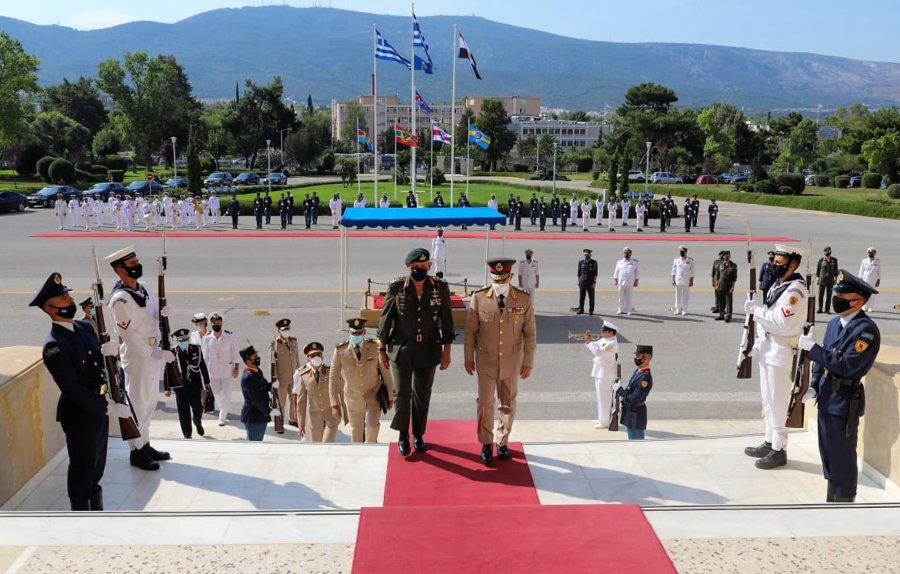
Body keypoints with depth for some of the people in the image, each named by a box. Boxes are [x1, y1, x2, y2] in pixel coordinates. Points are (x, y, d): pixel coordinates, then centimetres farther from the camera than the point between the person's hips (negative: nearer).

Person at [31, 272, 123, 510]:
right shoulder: (53, 346, -23)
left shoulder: (84, 327, 3)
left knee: (97, 466, 23)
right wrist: (108, 408, -26)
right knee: (82, 468, 8)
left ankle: (97, 510, 42)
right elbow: (73, 389, -25)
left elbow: (100, 362, 9)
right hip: (78, 415, -8)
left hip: (98, 408, 8)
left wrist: (109, 351, -15)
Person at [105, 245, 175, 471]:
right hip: (137, 358, -8)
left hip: (153, 355, 8)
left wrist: (162, 312, -7)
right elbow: (129, 336, -22)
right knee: (137, 404, 3)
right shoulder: (120, 299, -21)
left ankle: (145, 444, 32)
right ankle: (137, 451, 16)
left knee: (149, 402, 18)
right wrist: (159, 354, -22)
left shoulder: (143, 287, 5)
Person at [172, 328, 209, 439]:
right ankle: (187, 435, 22)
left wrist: (206, 381, 11)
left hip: (195, 385, 2)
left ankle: (197, 422, 41)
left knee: (198, 409, 7)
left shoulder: (196, 349, -3)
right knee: (184, 413, 6)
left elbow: (202, 366, 7)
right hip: (180, 387, -2)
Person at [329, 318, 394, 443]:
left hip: (374, 395, -1)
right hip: (354, 397, 1)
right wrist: (334, 405, -15)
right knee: (356, 430, 14)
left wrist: (390, 396, 3)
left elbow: (385, 372, -4)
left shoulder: (375, 347, -14)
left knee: (372, 425, -18)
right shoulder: (340, 350, -16)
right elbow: (333, 378, -12)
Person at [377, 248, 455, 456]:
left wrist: (447, 351, 2)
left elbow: (446, 320, 1)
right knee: (401, 393, -1)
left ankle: (418, 435, 30)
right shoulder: (396, 288, -9)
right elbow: (385, 320, -1)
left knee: (422, 395, 12)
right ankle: (403, 435, 21)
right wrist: (382, 349, 1)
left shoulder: (440, 288, -6)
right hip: (401, 350, -1)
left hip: (428, 351, 1)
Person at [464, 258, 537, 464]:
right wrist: (469, 358, 2)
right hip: (486, 361, -1)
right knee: (485, 403, 4)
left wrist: (528, 362, -2)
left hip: (512, 362, 1)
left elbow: (530, 334, -2)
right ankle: (486, 444, 21)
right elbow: (470, 331, -1)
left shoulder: (524, 300, -7)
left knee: (508, 404, 13)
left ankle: (502, 442, 30)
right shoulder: (479, 298, -8)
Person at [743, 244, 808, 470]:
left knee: (778, 403, -2)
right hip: (767, 349, 10)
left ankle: (779, 451, 8)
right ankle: (769, 443, 29)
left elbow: (781, 323, -25)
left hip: (781, 352, -10)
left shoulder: (795, 290, -18)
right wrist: (758, 342, 12)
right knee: (768, 400, 17)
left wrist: (756, 309, -18)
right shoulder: (778, 284, 12)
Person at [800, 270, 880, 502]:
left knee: (843, 458, 2)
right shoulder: (835, 322, 8)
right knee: (828, 453, 19)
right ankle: (831, 501, 33)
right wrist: (814, 386, 5)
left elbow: (846, 365, -26)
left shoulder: (866, 329, -19)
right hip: (826, 396, 8)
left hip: (845, 401, -8)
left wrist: (812, 347, -21)